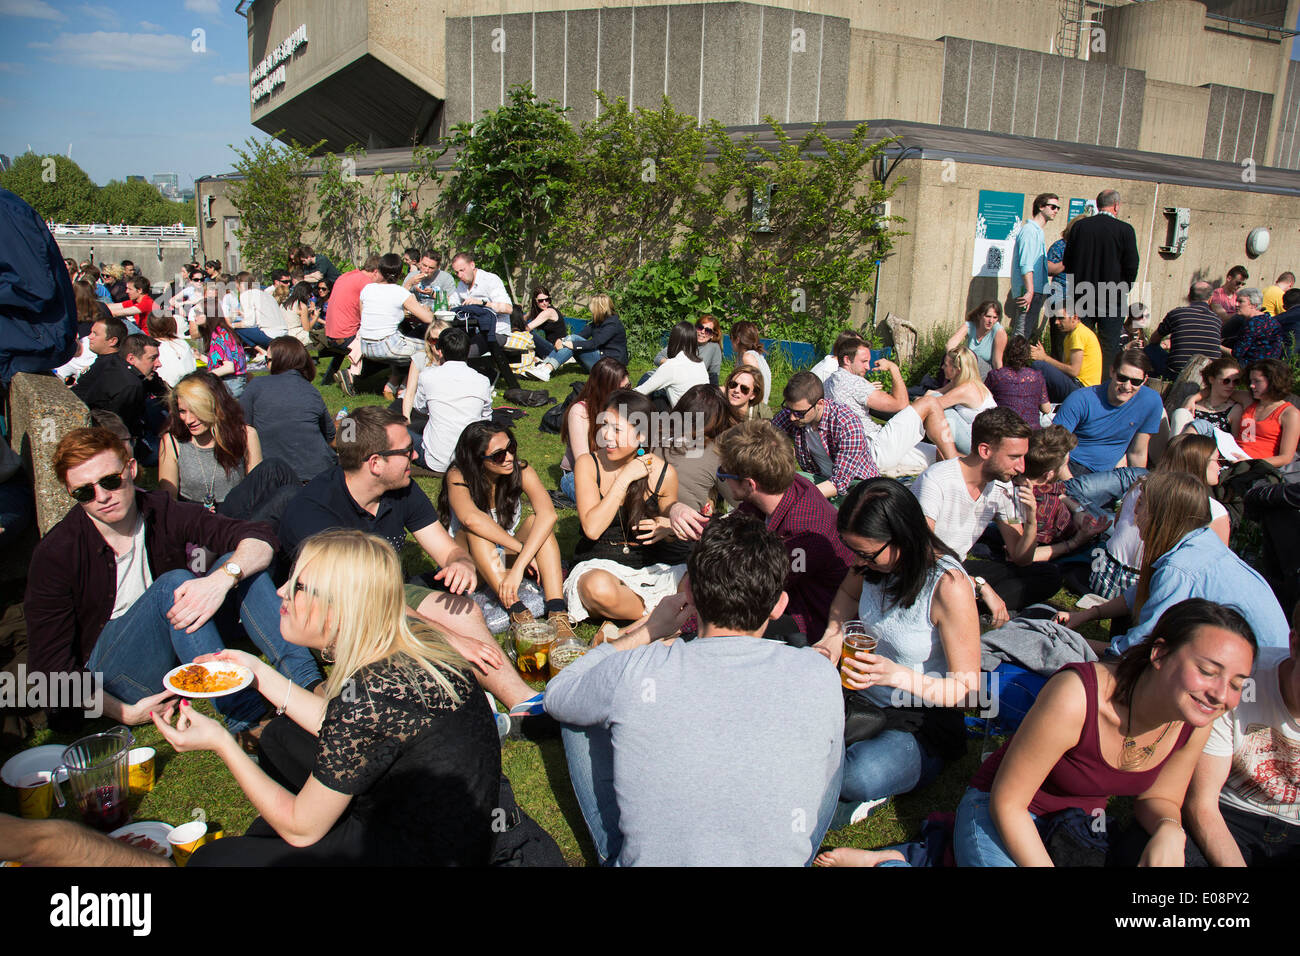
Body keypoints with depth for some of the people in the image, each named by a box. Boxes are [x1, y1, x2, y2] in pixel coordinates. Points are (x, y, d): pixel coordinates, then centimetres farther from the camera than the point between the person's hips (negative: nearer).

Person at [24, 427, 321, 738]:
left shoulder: (163, 512, -6)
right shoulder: (55, 555, -12)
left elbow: (260, 538, -14)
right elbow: (49, 667, -11)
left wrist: (223, 577, -36)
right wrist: (123, 713, -21)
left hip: (180, 650, 4)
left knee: (238, 563, -18)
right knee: (173, 582, -30)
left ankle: (308, 686, -33)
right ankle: (243, 718, -41)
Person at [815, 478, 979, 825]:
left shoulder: (949, 586, -23)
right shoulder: (873, 561, -6)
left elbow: (967, 689, -17)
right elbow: (847, 595, 20)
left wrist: (897, 675, -31)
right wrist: (833, 638, 0)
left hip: (921, 724, -6)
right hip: (861, 697, 6)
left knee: (859, 777, -37)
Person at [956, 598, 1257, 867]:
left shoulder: (1196, 720, -14)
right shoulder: (1075, 696, -31)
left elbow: (1158, 798, 4)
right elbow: (1006, 802, -22)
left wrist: (1169, 830, -17)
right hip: (1002, 816, -5)